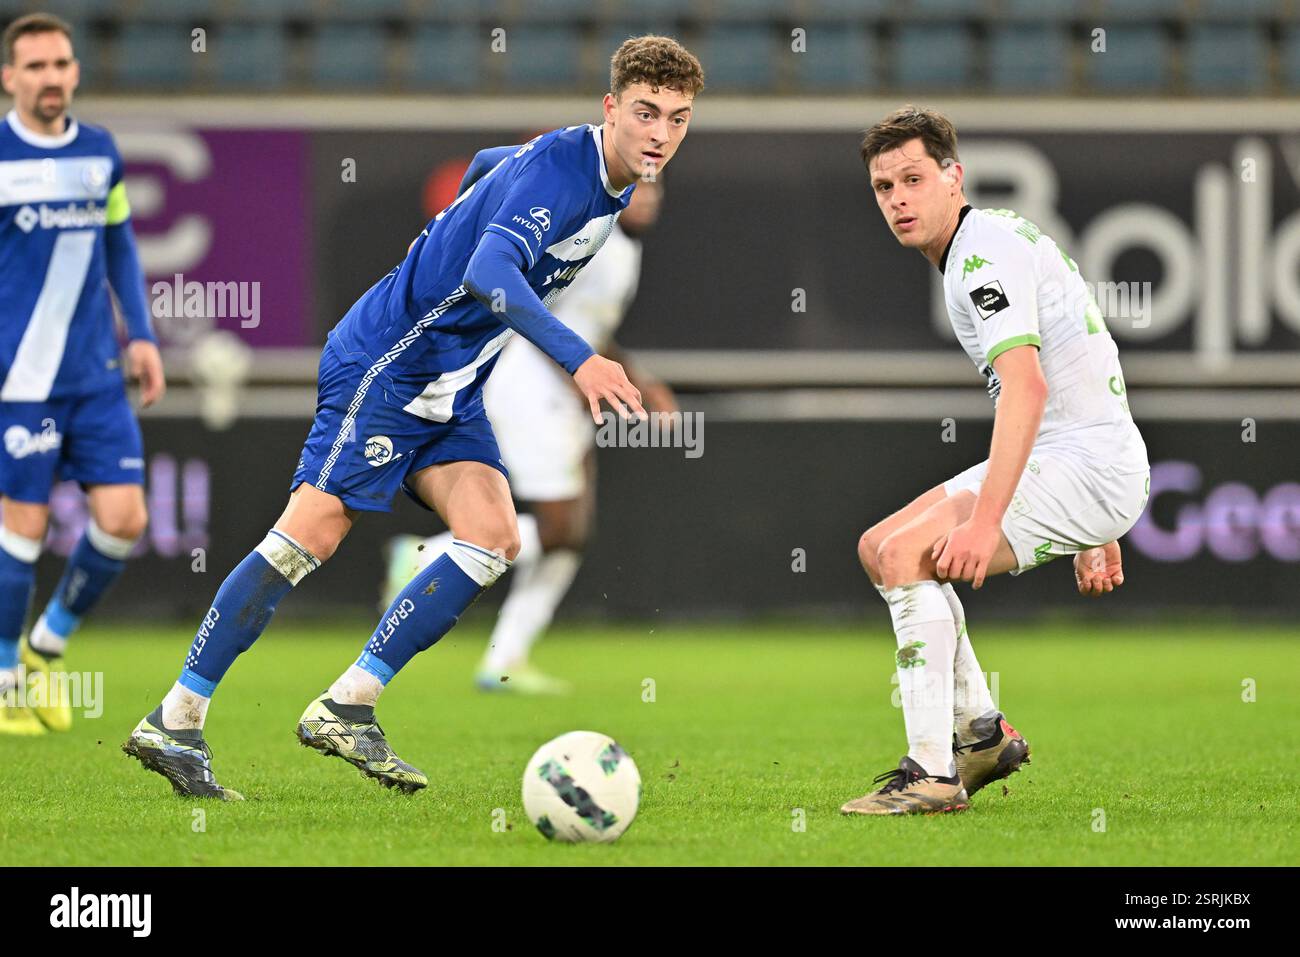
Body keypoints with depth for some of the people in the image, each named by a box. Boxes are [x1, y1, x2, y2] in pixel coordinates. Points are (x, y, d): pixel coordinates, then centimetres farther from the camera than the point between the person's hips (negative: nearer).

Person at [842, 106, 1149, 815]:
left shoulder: (984, 251, -15)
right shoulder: (995, 240, 18)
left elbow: (1026, 388, -28)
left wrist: (985, 521, -33)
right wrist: (1092, 536, 28)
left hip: (1089, 463, -11)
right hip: (1061, 463, 11)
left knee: (906, 553, -22)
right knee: (878, 547, 13)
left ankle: (933, 774, -19)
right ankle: (981, 733, 19)